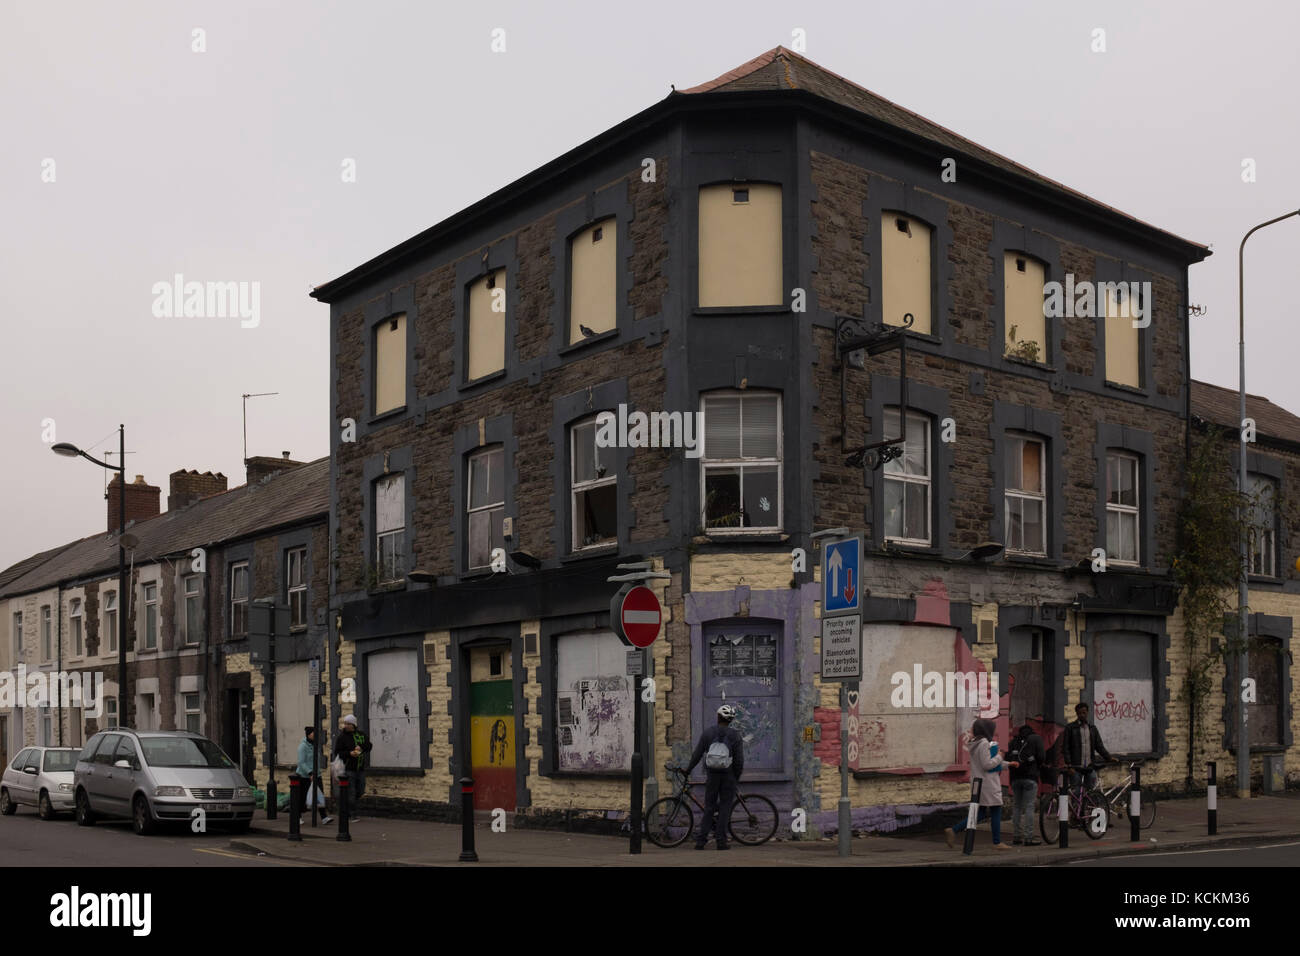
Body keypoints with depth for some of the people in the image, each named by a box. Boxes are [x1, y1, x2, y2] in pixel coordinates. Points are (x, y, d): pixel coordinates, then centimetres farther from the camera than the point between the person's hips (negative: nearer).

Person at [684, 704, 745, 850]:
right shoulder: (735, 735, -4)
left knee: (709, 808, 8)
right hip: (729, 776, -1)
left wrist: (688, 770, 15)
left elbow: (697, 754, 2)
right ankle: (721, 842, 2)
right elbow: (739, 760, -6)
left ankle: (701, 840, 3)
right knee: (725, 808, 5)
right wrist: (737, 777, 7)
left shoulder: (707, 733, -1)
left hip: (712, 775, 1)